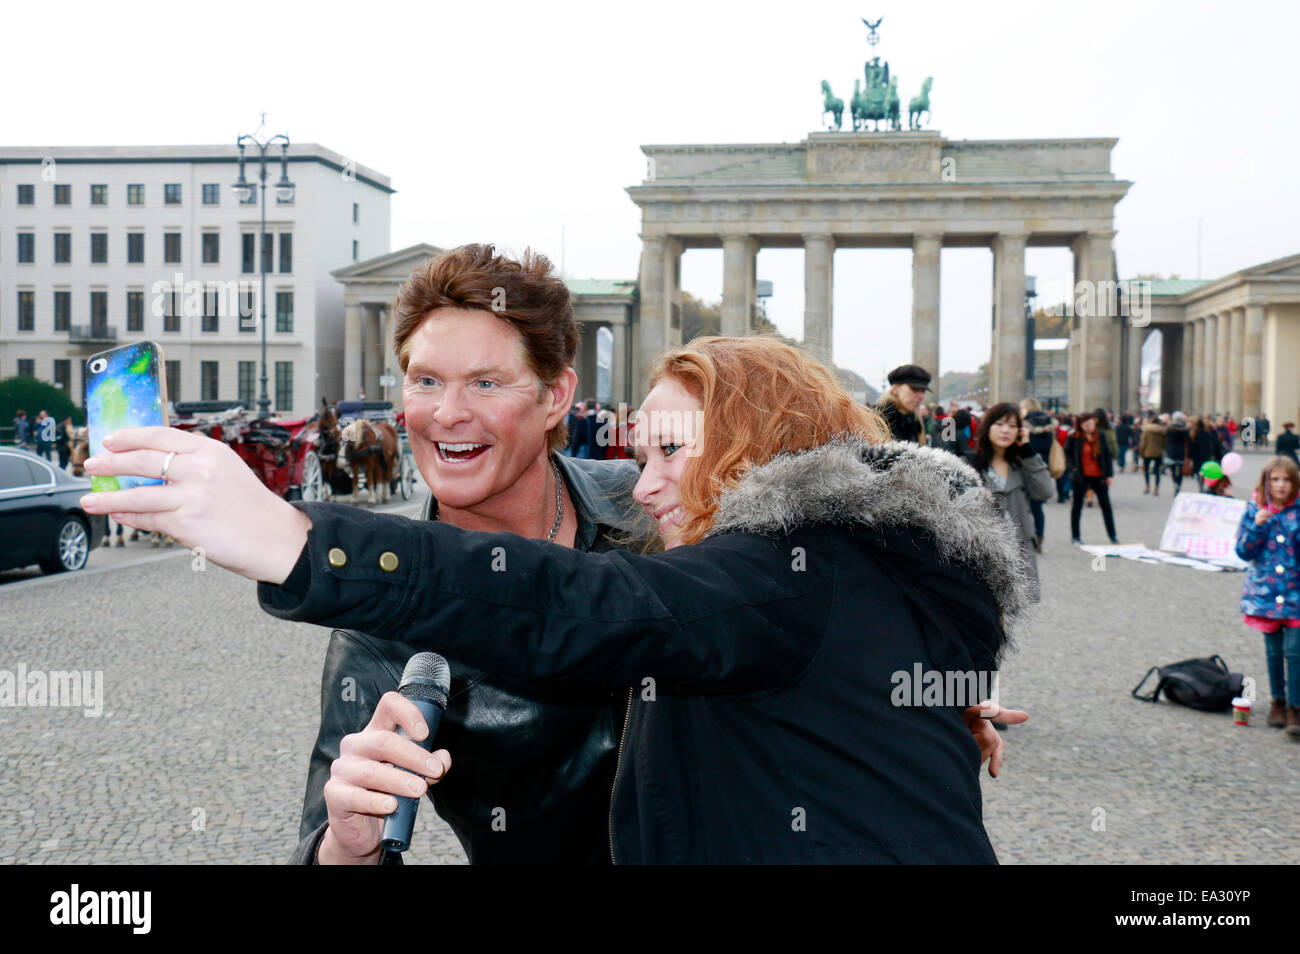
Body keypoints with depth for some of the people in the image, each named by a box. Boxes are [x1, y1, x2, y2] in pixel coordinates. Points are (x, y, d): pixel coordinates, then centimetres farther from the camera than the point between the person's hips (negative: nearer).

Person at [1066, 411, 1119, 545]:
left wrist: (1110, 474, 2)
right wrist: (1073, 468, -13)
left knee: (1106, 504, 4)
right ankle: (1075, 535, 18)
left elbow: (1107, 456, 7)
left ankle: (1112, 535, 13)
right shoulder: (1074, 438, -5)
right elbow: (1067, 455, 1)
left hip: (1098, 476, 2)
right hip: (1081, 477, -2)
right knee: (1077, 505, 7)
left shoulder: (1100, 437, 4)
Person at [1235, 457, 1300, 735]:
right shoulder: (1255, 510, 1)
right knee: (1274, 651, 11)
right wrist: (1257, 526, -16)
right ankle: (1277, 702, 28)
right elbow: (1243, 552, -3)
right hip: (1265, 592, 2)